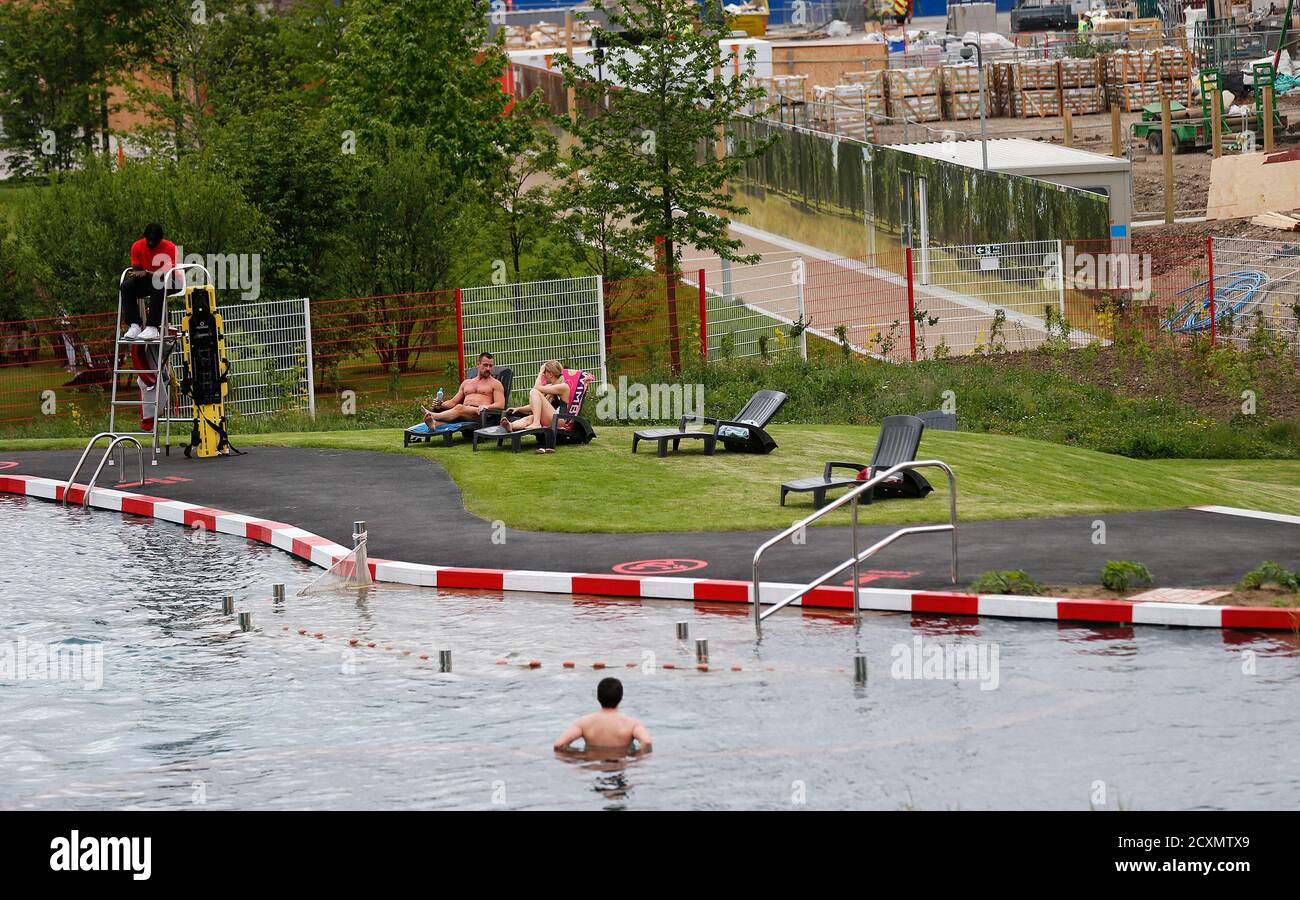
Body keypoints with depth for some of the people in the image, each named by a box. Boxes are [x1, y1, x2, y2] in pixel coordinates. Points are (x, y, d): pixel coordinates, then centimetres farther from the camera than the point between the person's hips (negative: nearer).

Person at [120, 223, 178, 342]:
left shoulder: (170, 248, -13)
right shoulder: (137, 246, -1)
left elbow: (170, 271, -23)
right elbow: (136, 270, -3)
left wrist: (148, 274, -39)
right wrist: (137, 273, -29)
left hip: (163, 281, -4)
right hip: (145, 281, 4)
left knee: (157, 287, -39)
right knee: (126, 286, -25)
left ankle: (152, 327, -44)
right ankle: (134, 326, -32)